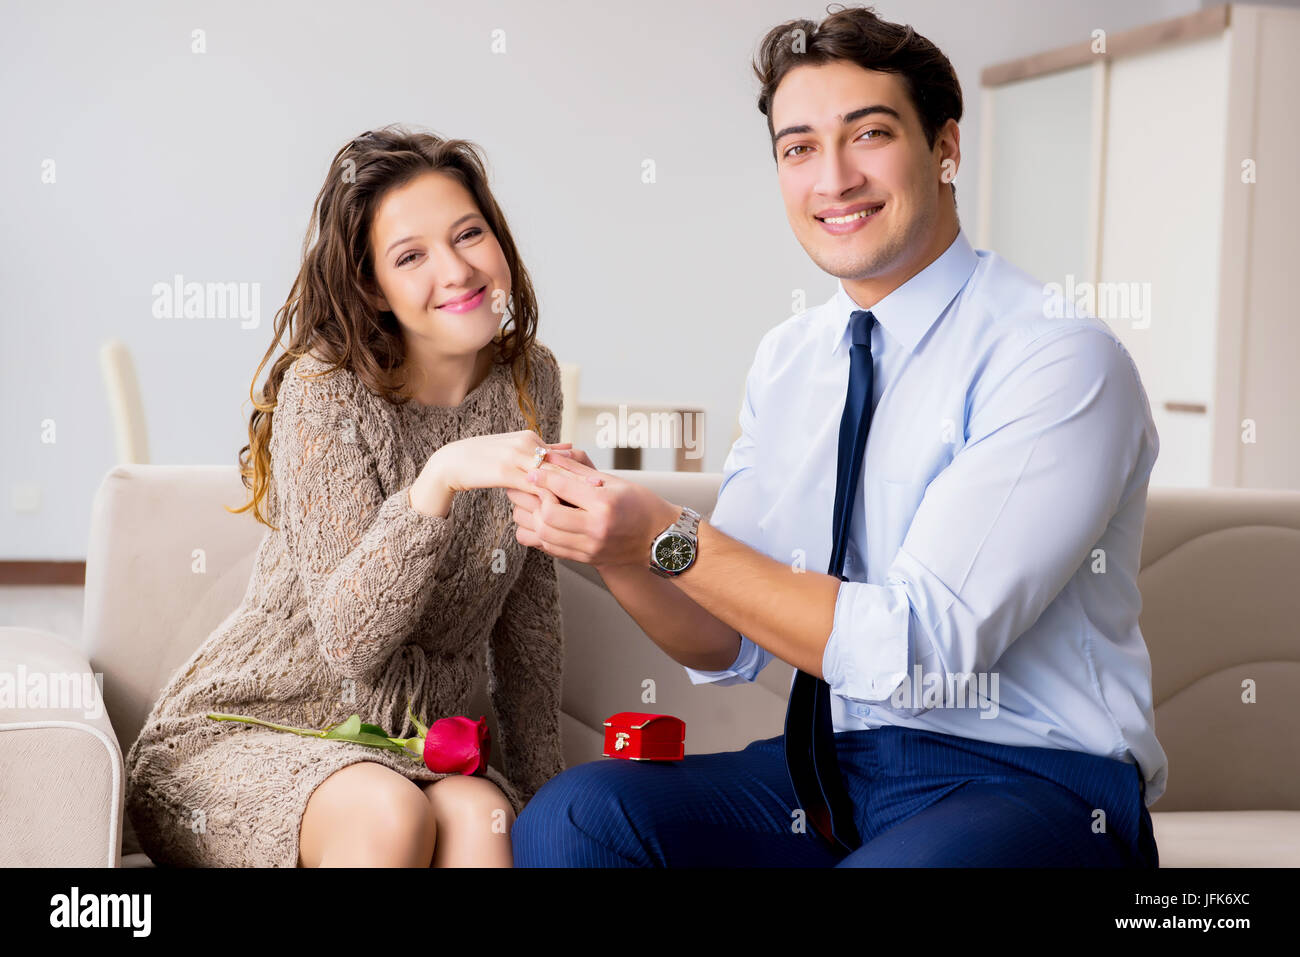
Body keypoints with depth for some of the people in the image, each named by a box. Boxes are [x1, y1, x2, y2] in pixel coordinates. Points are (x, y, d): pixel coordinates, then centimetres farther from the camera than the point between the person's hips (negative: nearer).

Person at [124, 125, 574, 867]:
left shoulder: (527, 379, 1)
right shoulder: (324, 390, -15)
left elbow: (527, 607, 11)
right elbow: (349, 639, -24)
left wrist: (542, 779, 9)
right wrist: (438, 480, -37)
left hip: (410, 751, 4)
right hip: (238, 739, -3)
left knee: (479, 817, -30)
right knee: (387, 812, -34)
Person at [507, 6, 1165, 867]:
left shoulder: (1063, 358, -14)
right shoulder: (786, 361, 8)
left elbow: (917, 651, -20)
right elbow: (728, 646, 9)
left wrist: (669, 538, -21)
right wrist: (607, 541, -10)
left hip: (1028, 779, -5)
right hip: (832, 765, 5)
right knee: (571, 818, -18)